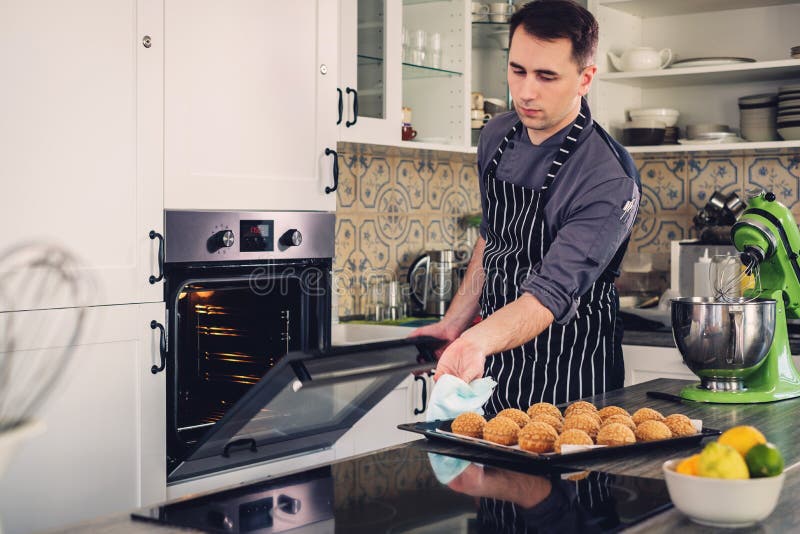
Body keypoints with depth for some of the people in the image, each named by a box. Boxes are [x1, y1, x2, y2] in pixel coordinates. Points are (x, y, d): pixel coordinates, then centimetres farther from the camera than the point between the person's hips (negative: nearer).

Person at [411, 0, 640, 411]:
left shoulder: (610, 181, -24)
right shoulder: (497, 137, -1)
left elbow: (551, 293, -32)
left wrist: (478, 341, -49)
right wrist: (454, 324, 9)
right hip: (491, 364, 6)